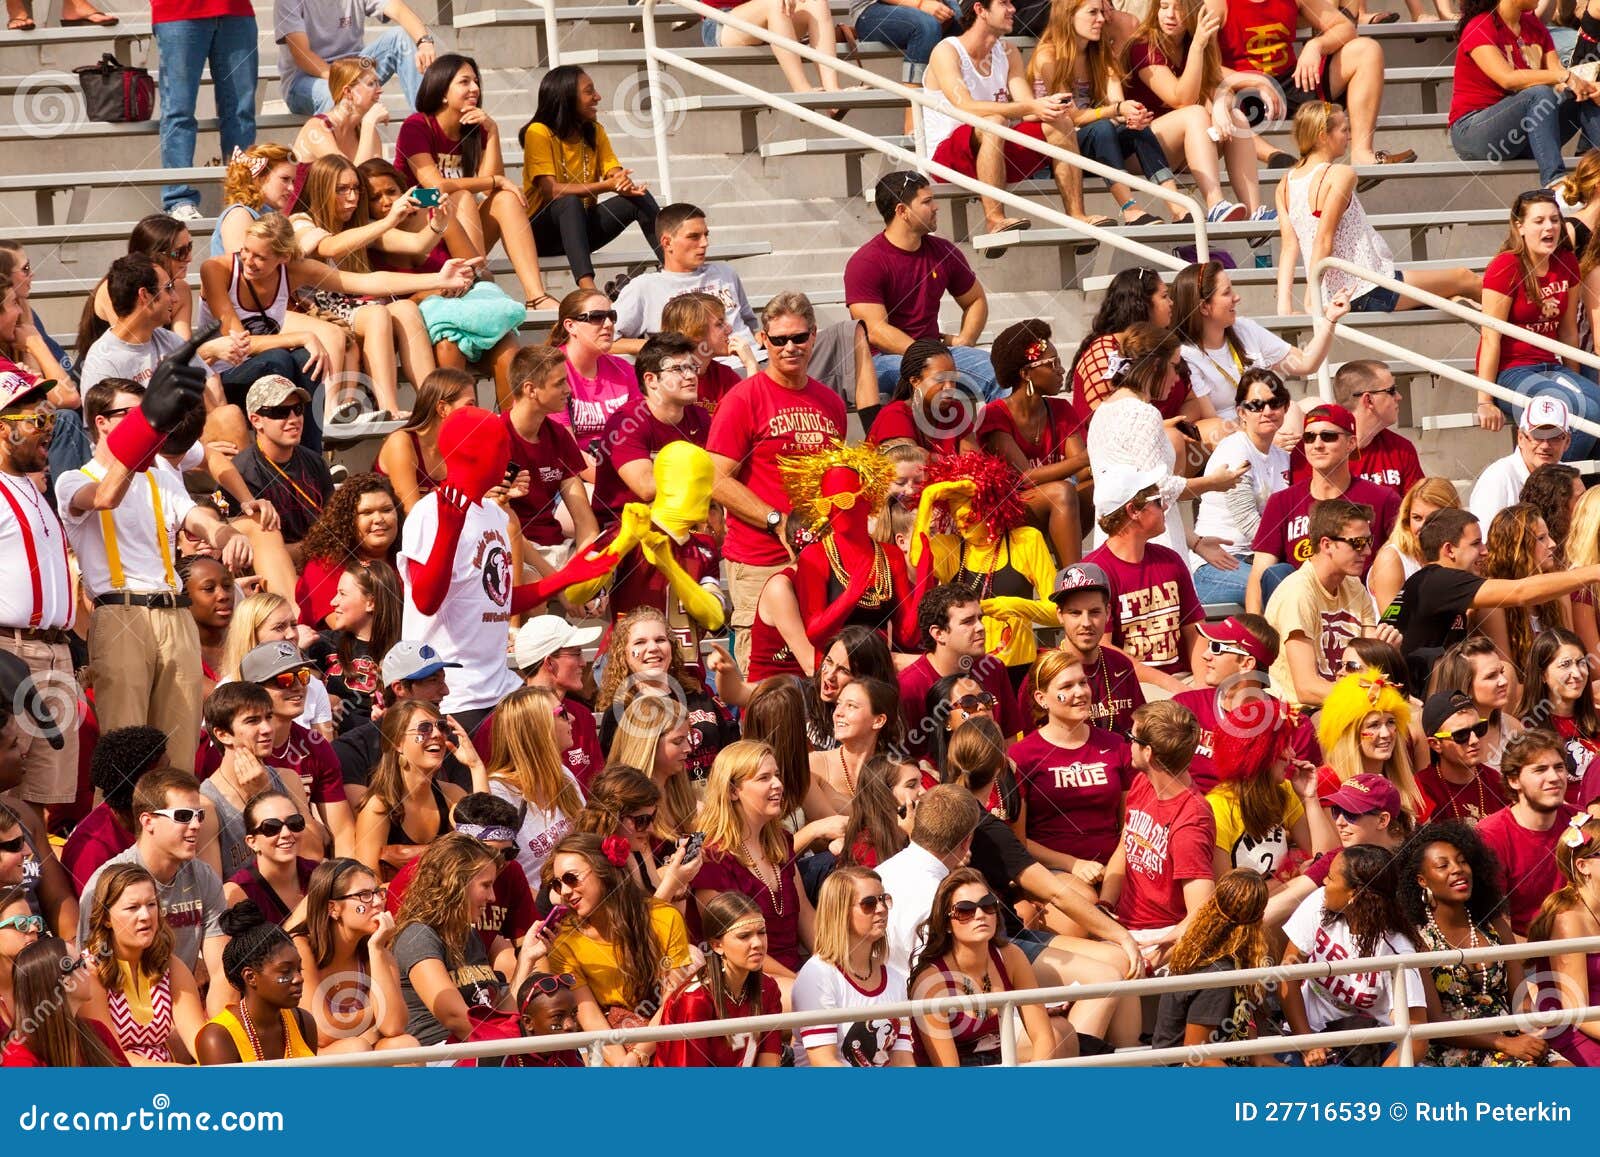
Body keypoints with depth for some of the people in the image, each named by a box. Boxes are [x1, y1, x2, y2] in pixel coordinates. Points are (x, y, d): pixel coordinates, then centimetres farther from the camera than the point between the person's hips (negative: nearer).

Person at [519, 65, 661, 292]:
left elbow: (616, 175, -5)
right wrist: (606, 186, -33)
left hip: (581, 227, 6)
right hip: (542, 229, -6)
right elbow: (550, 191, -25)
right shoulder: (539, 133, -14)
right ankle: (586, 286, -55)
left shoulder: (595, 132, 7)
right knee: (570, 201, -36)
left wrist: (627, 186, -30)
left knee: (638, 196, -14)